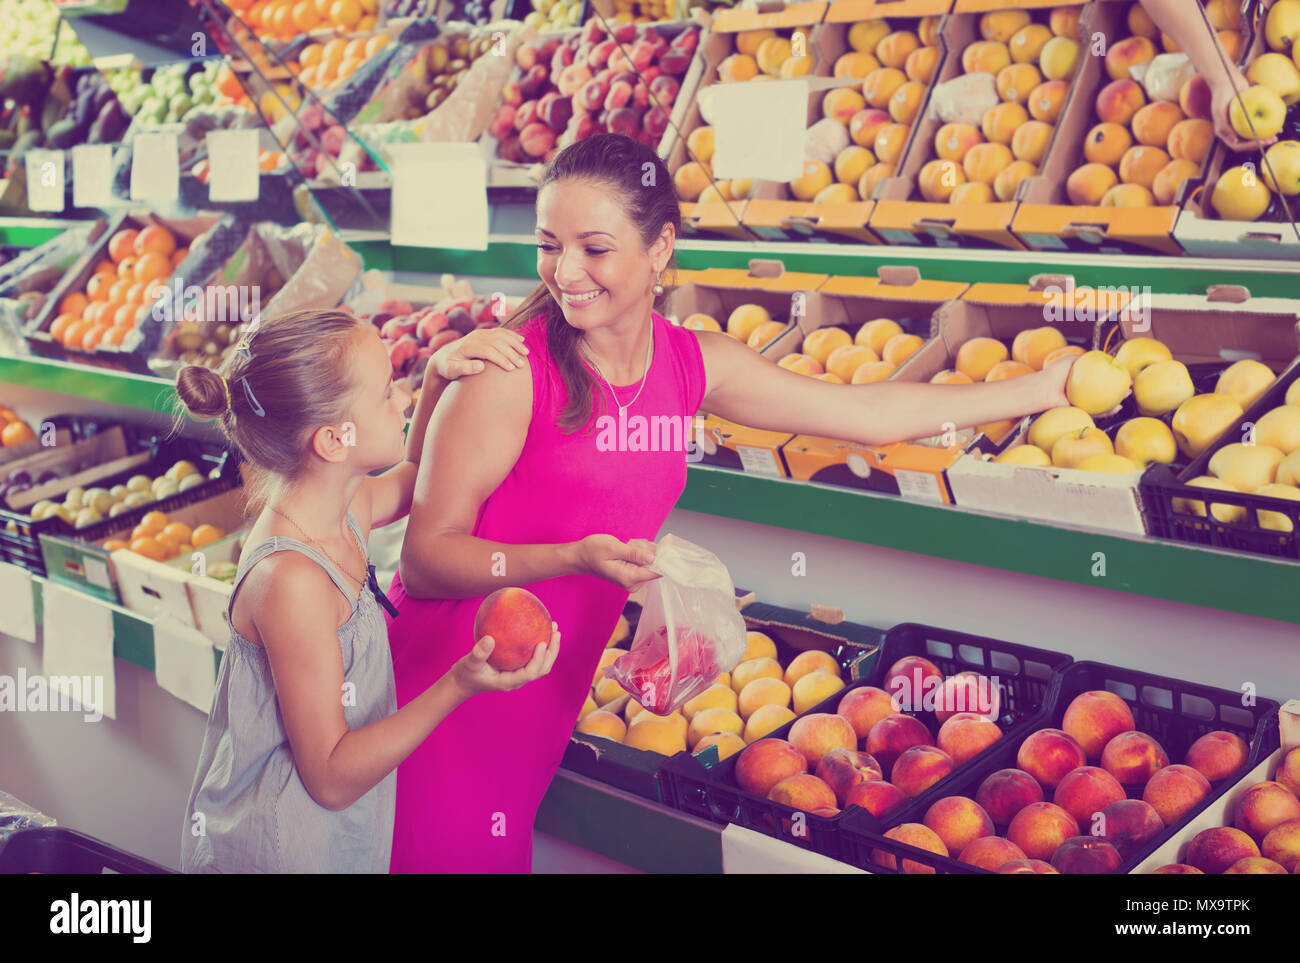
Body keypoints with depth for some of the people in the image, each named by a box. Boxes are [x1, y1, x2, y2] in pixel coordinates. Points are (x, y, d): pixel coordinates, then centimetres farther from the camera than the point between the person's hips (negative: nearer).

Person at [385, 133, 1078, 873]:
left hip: (548, 698, 5)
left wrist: (1037, 388, 13)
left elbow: (869, 412, 11)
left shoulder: (694, 364, 3)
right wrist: (574, 557, -30)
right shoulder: (513, 370, -15)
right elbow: (426, 558, -16)